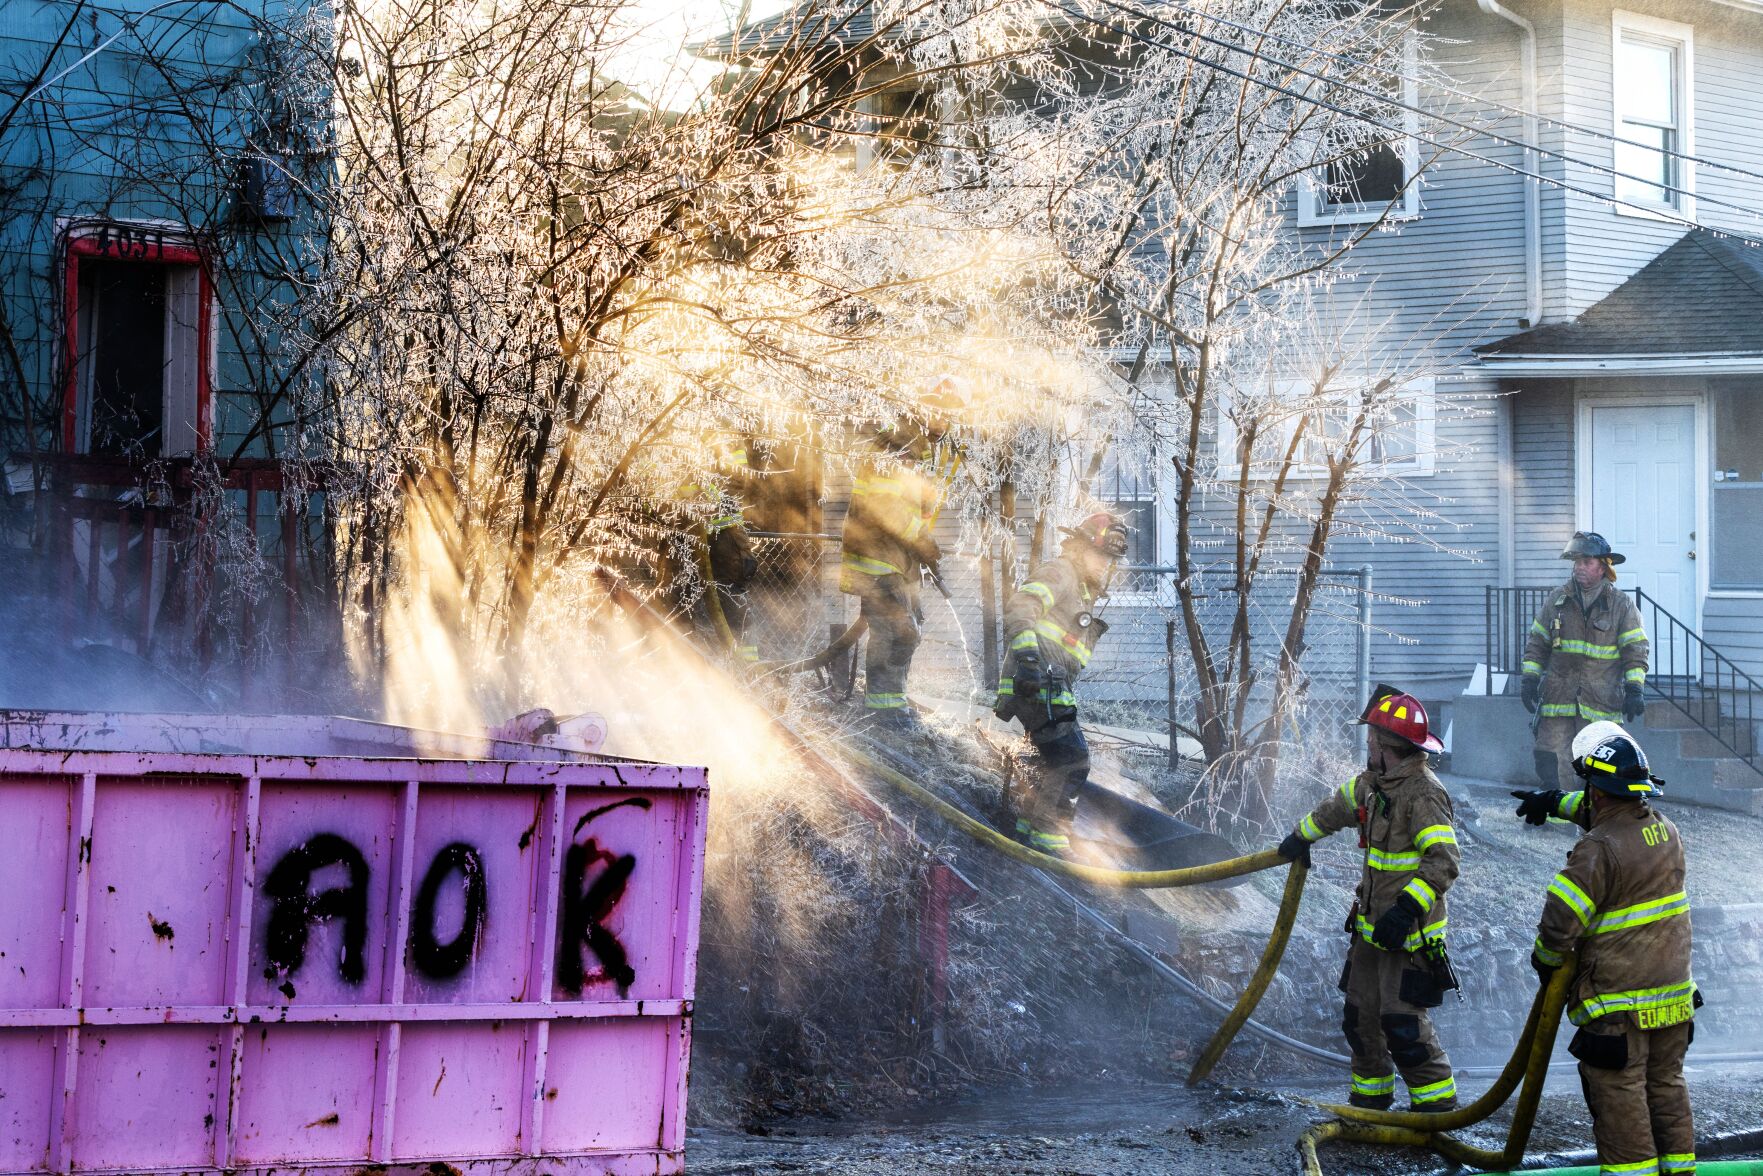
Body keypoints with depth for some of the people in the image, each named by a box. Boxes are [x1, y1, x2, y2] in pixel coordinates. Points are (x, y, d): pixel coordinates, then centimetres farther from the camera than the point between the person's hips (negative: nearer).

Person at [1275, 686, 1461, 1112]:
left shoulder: (1423, 794, -22)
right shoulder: (1374, 782, 8)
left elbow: (1443, 860, -29)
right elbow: (1339, 806, 30)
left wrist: (1408, 907, -37)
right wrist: (1302, 836, 43)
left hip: (1410, 933, -9)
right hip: (1371, 926, 9)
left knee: (1402, 1022, -12)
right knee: (1361, 1015, 15)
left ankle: (1437, 1105, 0)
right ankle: (1370, 1098, 29)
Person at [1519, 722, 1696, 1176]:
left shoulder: (1597, 849, -21)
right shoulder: (1667, 831, 4)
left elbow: (1559, 922, -21)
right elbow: (1620, 814, 28)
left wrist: (1545, 963, 0)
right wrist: (1557, 802, 36)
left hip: (1617, 1007, -8)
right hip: (1673, 995, 8)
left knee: (1619, 1094, 1)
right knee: (1666, 1085, 18)